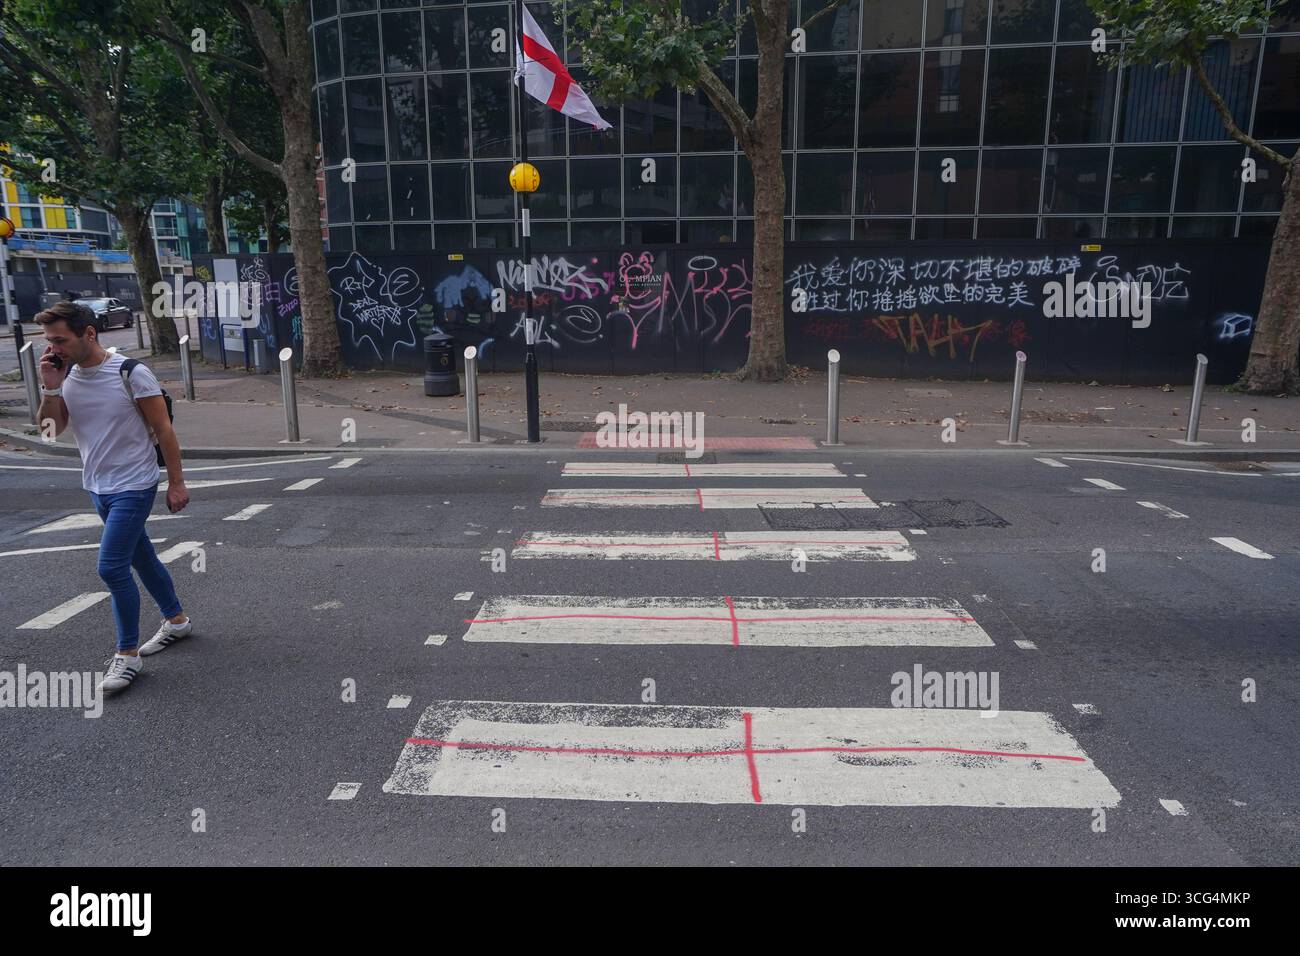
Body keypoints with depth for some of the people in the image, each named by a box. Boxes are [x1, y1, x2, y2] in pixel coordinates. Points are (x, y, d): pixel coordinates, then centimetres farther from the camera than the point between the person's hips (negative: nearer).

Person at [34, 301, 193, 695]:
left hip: (134, 487, -7)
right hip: (98, 488, 7)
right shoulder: (65, 376, 1)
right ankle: (176, 620, 35)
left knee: (112, 566, -12)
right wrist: (50, 387, -16)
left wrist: (176, 482, -11)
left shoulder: (131, 374, -16)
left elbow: (164, 430, -12)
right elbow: (49, 430, -1)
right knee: (141, 558, 17)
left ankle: (127, 655, 1)